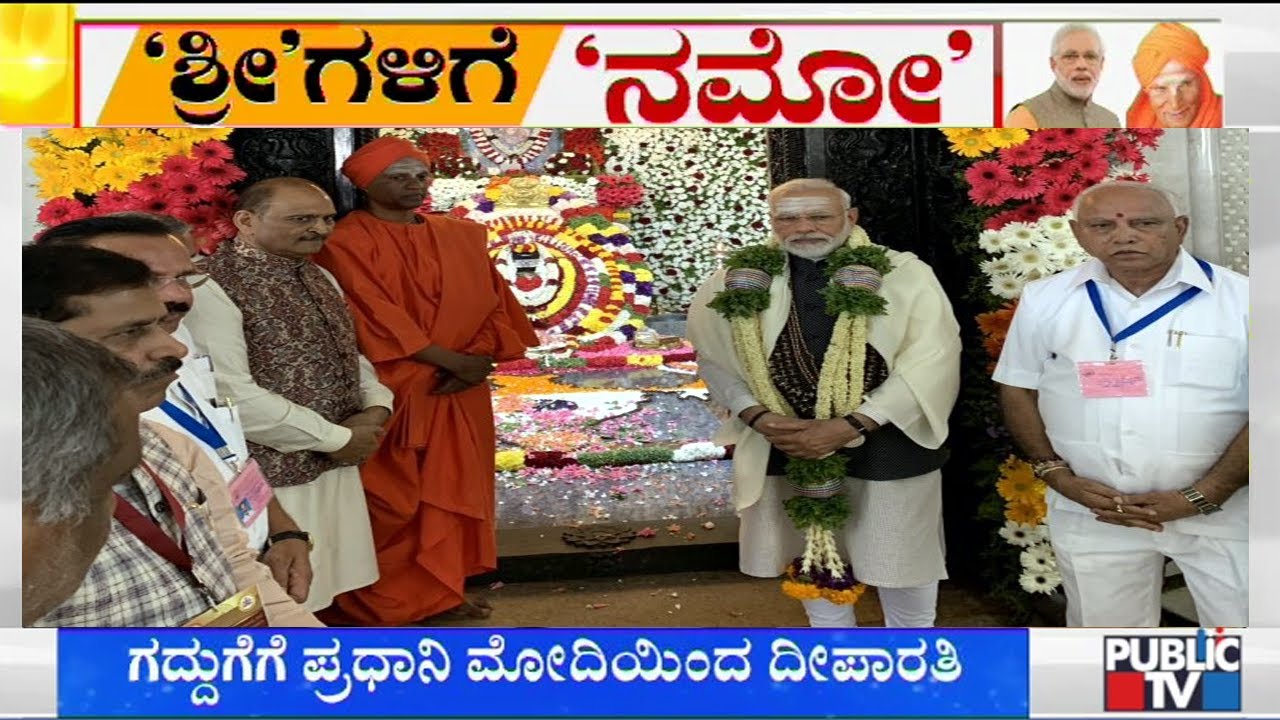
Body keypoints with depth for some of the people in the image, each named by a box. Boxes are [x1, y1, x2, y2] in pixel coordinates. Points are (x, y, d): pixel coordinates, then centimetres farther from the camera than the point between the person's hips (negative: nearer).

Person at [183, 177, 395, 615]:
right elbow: (230, 394, -24)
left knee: (316, 595, 18)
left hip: (334, 463, 8)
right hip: (271, 471, -8)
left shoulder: (317, 276, 12)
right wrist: (335, 438, -17)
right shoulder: (213, 286, -17)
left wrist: (375, 408, -2)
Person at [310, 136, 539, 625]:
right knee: (391, 500, 0)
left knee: (452, 491, 12)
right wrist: (452, 360, -16)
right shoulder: (348, 242, -8)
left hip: (458, 394, 6)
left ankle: (440, 589, 25)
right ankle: (383, 602, 14)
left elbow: (495, 301, 8)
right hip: (390, 393, -6)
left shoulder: (461, 237, 11)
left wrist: (482, 358, -10)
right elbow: (376, 317, -17)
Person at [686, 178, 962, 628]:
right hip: (786, 448, 2)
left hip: (887, 446, -2)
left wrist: (850, 426, -21)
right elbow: (716, 360, 3)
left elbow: (931, 362, -13)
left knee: (899, 559, 11)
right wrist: (758, 418, -15)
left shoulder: (903, 274, -8)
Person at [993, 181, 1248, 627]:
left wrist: (1202, 496, -14)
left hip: (1223, 513, -1)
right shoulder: (1044, 300, 0)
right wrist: (1058, 477, -7)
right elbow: (1018, 391, 5)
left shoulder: (1241, 298, -7)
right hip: (1090, 514, 2)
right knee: (1104, 633, 16)